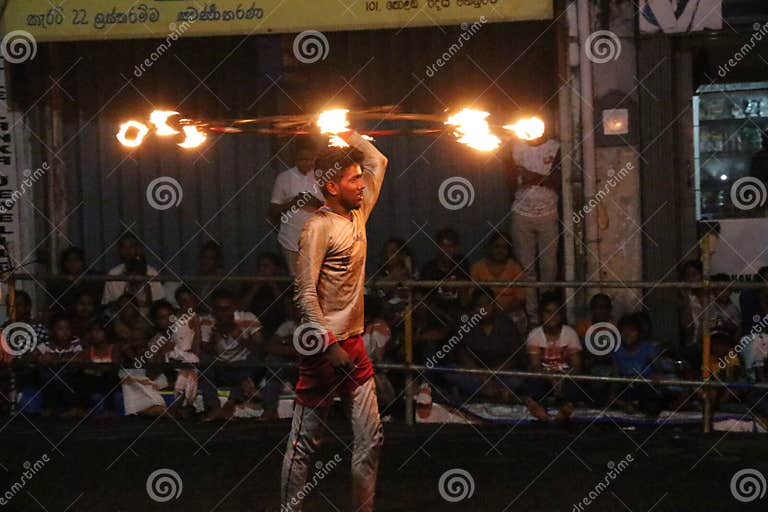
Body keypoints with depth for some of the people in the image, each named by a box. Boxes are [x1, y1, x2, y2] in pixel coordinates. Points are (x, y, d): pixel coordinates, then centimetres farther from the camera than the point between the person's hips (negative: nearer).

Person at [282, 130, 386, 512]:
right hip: (324, 347, -8)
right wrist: (330, 347, -22)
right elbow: (305, 294, -17)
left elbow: (378, 162, 23)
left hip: (354, 344, 8)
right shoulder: (319, 227, -12)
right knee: (305, 441, 0)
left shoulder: (358, 216, 11)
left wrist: (346, 133, 14)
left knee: (371, 438, 6)